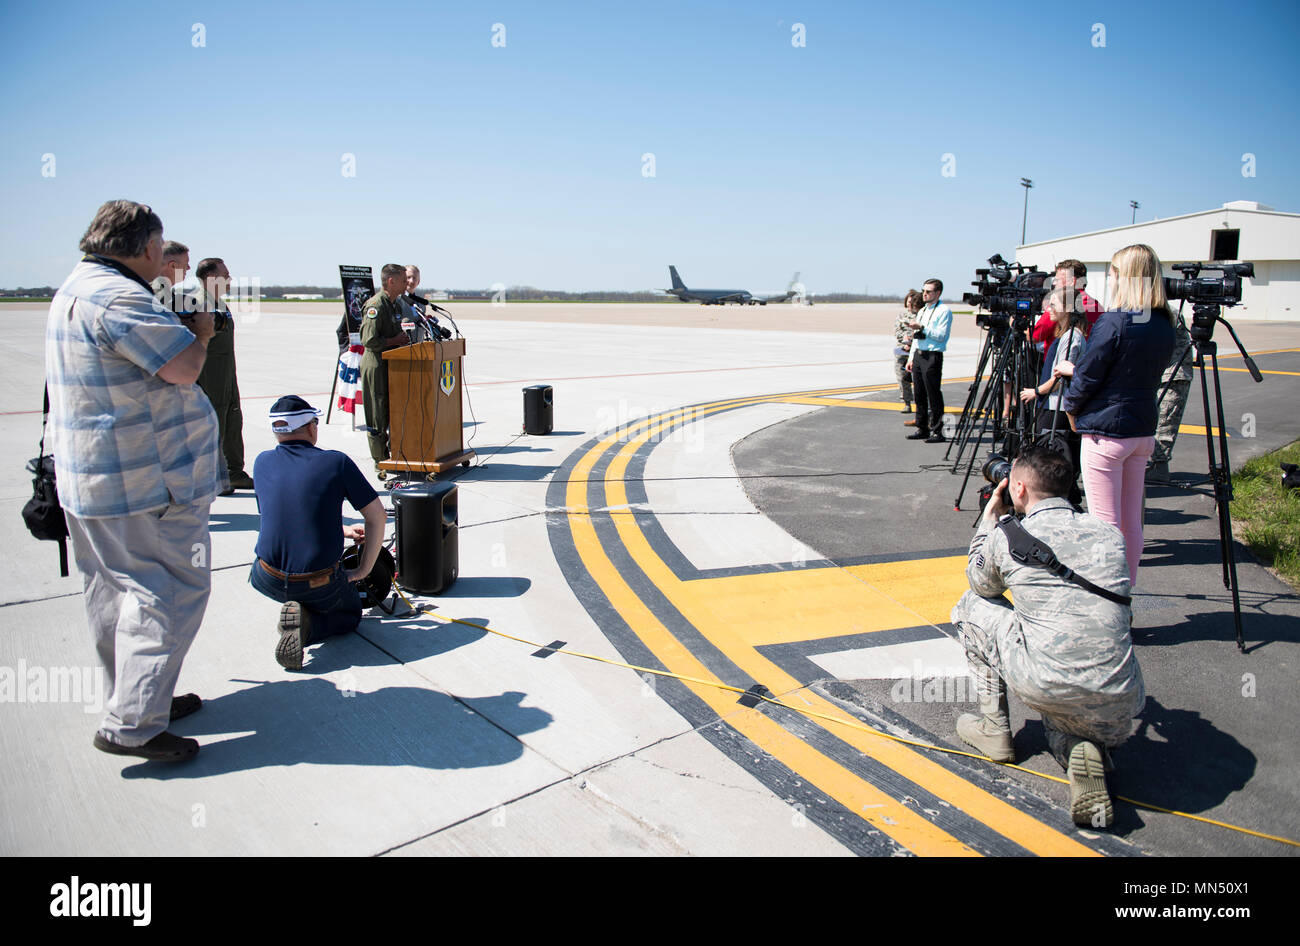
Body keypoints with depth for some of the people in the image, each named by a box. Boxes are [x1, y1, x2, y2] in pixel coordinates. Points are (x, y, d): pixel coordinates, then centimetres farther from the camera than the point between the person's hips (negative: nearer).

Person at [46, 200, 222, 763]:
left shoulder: (74, 290, 17)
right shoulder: (116, 297, -19)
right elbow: (184, 368, -22)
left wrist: (183, 332, 11)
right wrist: (199, 333, -5)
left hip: (89, 479, 11)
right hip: (145, 482, -11)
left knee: (114, 593, 17)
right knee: (172, 591, -4)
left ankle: (138, 702, 31)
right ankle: (131, 725, -2)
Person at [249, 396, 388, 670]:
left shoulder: (262, 462, 5)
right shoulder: (336, 462, -6)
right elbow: (377, 516, -3)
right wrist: (362, 570, 6)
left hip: (268, 582, 4)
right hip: (320, 585, -4)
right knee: (351, 612, 27)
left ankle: (295, 607, 15)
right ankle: (308, 624, -5)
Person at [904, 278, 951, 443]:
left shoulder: (944, 311, -5)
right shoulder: (922, 311, 20)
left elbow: (941, 335, -15)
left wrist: (922, 328, -18)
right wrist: (911, 358, 19)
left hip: (933, 357, -8)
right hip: (918, 355, 8)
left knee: (934, 395, -7)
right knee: (919, 395, 11)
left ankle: (937, 431, -2)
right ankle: (922, 428, 19)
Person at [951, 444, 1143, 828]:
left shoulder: (1007, 536, 0)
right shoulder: (1109, 533, 11)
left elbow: (981, 584, 22)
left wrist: (990, 515, 31)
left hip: (1042, 688, -4)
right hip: (1118, 711, 4)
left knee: (971, 605, 19)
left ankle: (993, 728, 24)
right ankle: (1082, 748, 2)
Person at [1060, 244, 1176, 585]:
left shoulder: (1112, 322, -17)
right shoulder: (1165, 325, 6)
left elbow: (1086, 379, -12)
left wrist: (1070, 407, 8)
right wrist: (1076, 369, 19)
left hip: (1106, 433, -7)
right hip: (1143, 432, 7)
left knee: (1105, 524, -2)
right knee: (1132, 522, 14)